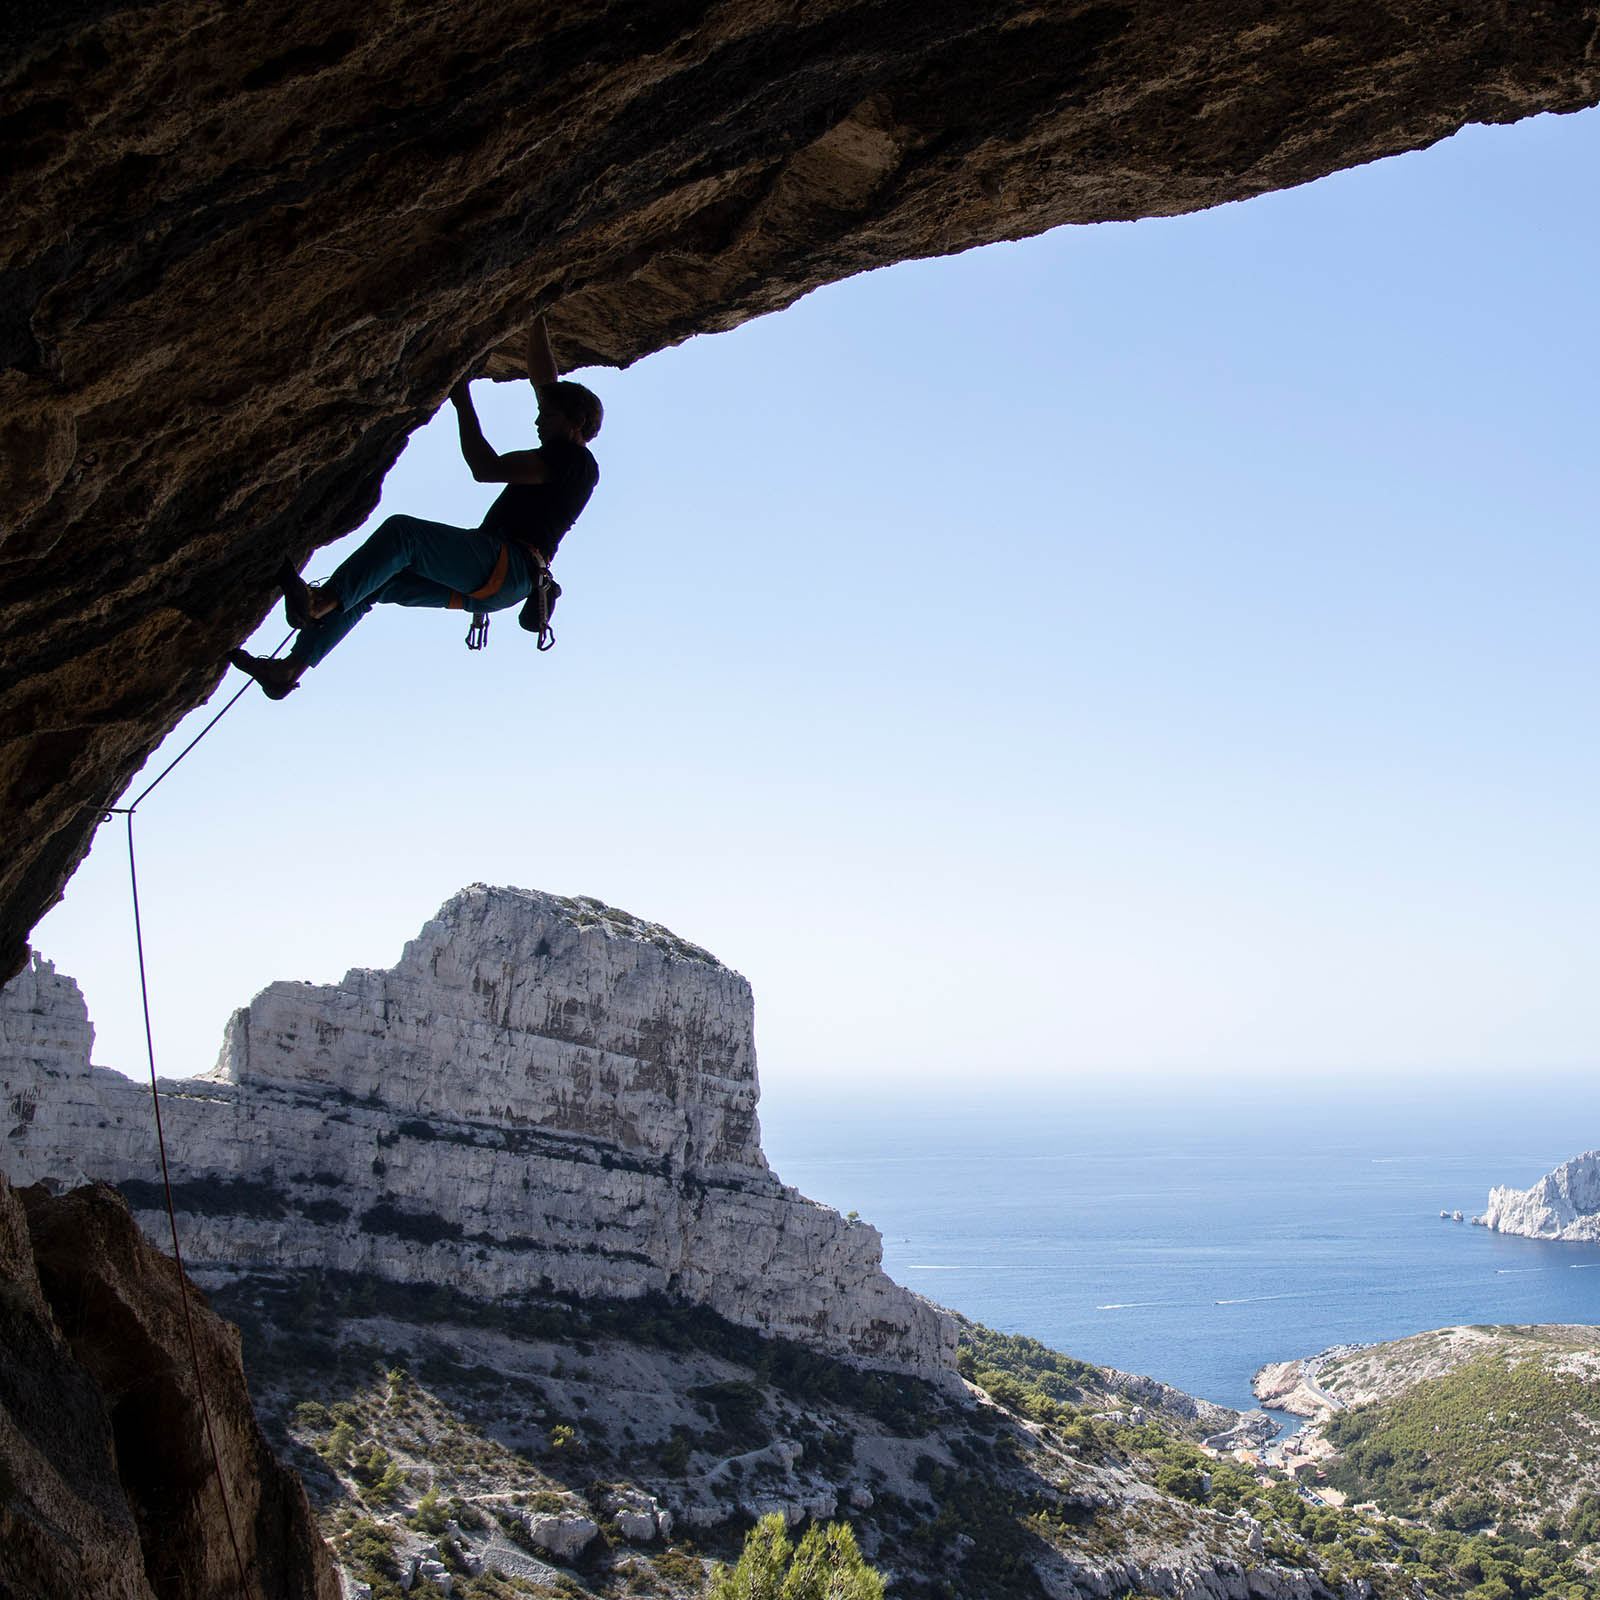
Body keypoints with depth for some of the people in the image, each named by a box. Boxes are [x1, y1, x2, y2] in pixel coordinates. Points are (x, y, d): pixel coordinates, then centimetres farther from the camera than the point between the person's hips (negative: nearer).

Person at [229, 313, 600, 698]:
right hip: (484, 581, 10)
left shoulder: (574, 459, -1)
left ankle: (320, 603, -41)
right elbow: (543, 378, 34)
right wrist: (536, 322, 36)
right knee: (368, 585, -1)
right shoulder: (560, 457, 27)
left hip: (509, 568, -10)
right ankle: (289, 669, -9)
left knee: (401, 530, -27)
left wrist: (462, 402, -7)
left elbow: (486, 468, -13)